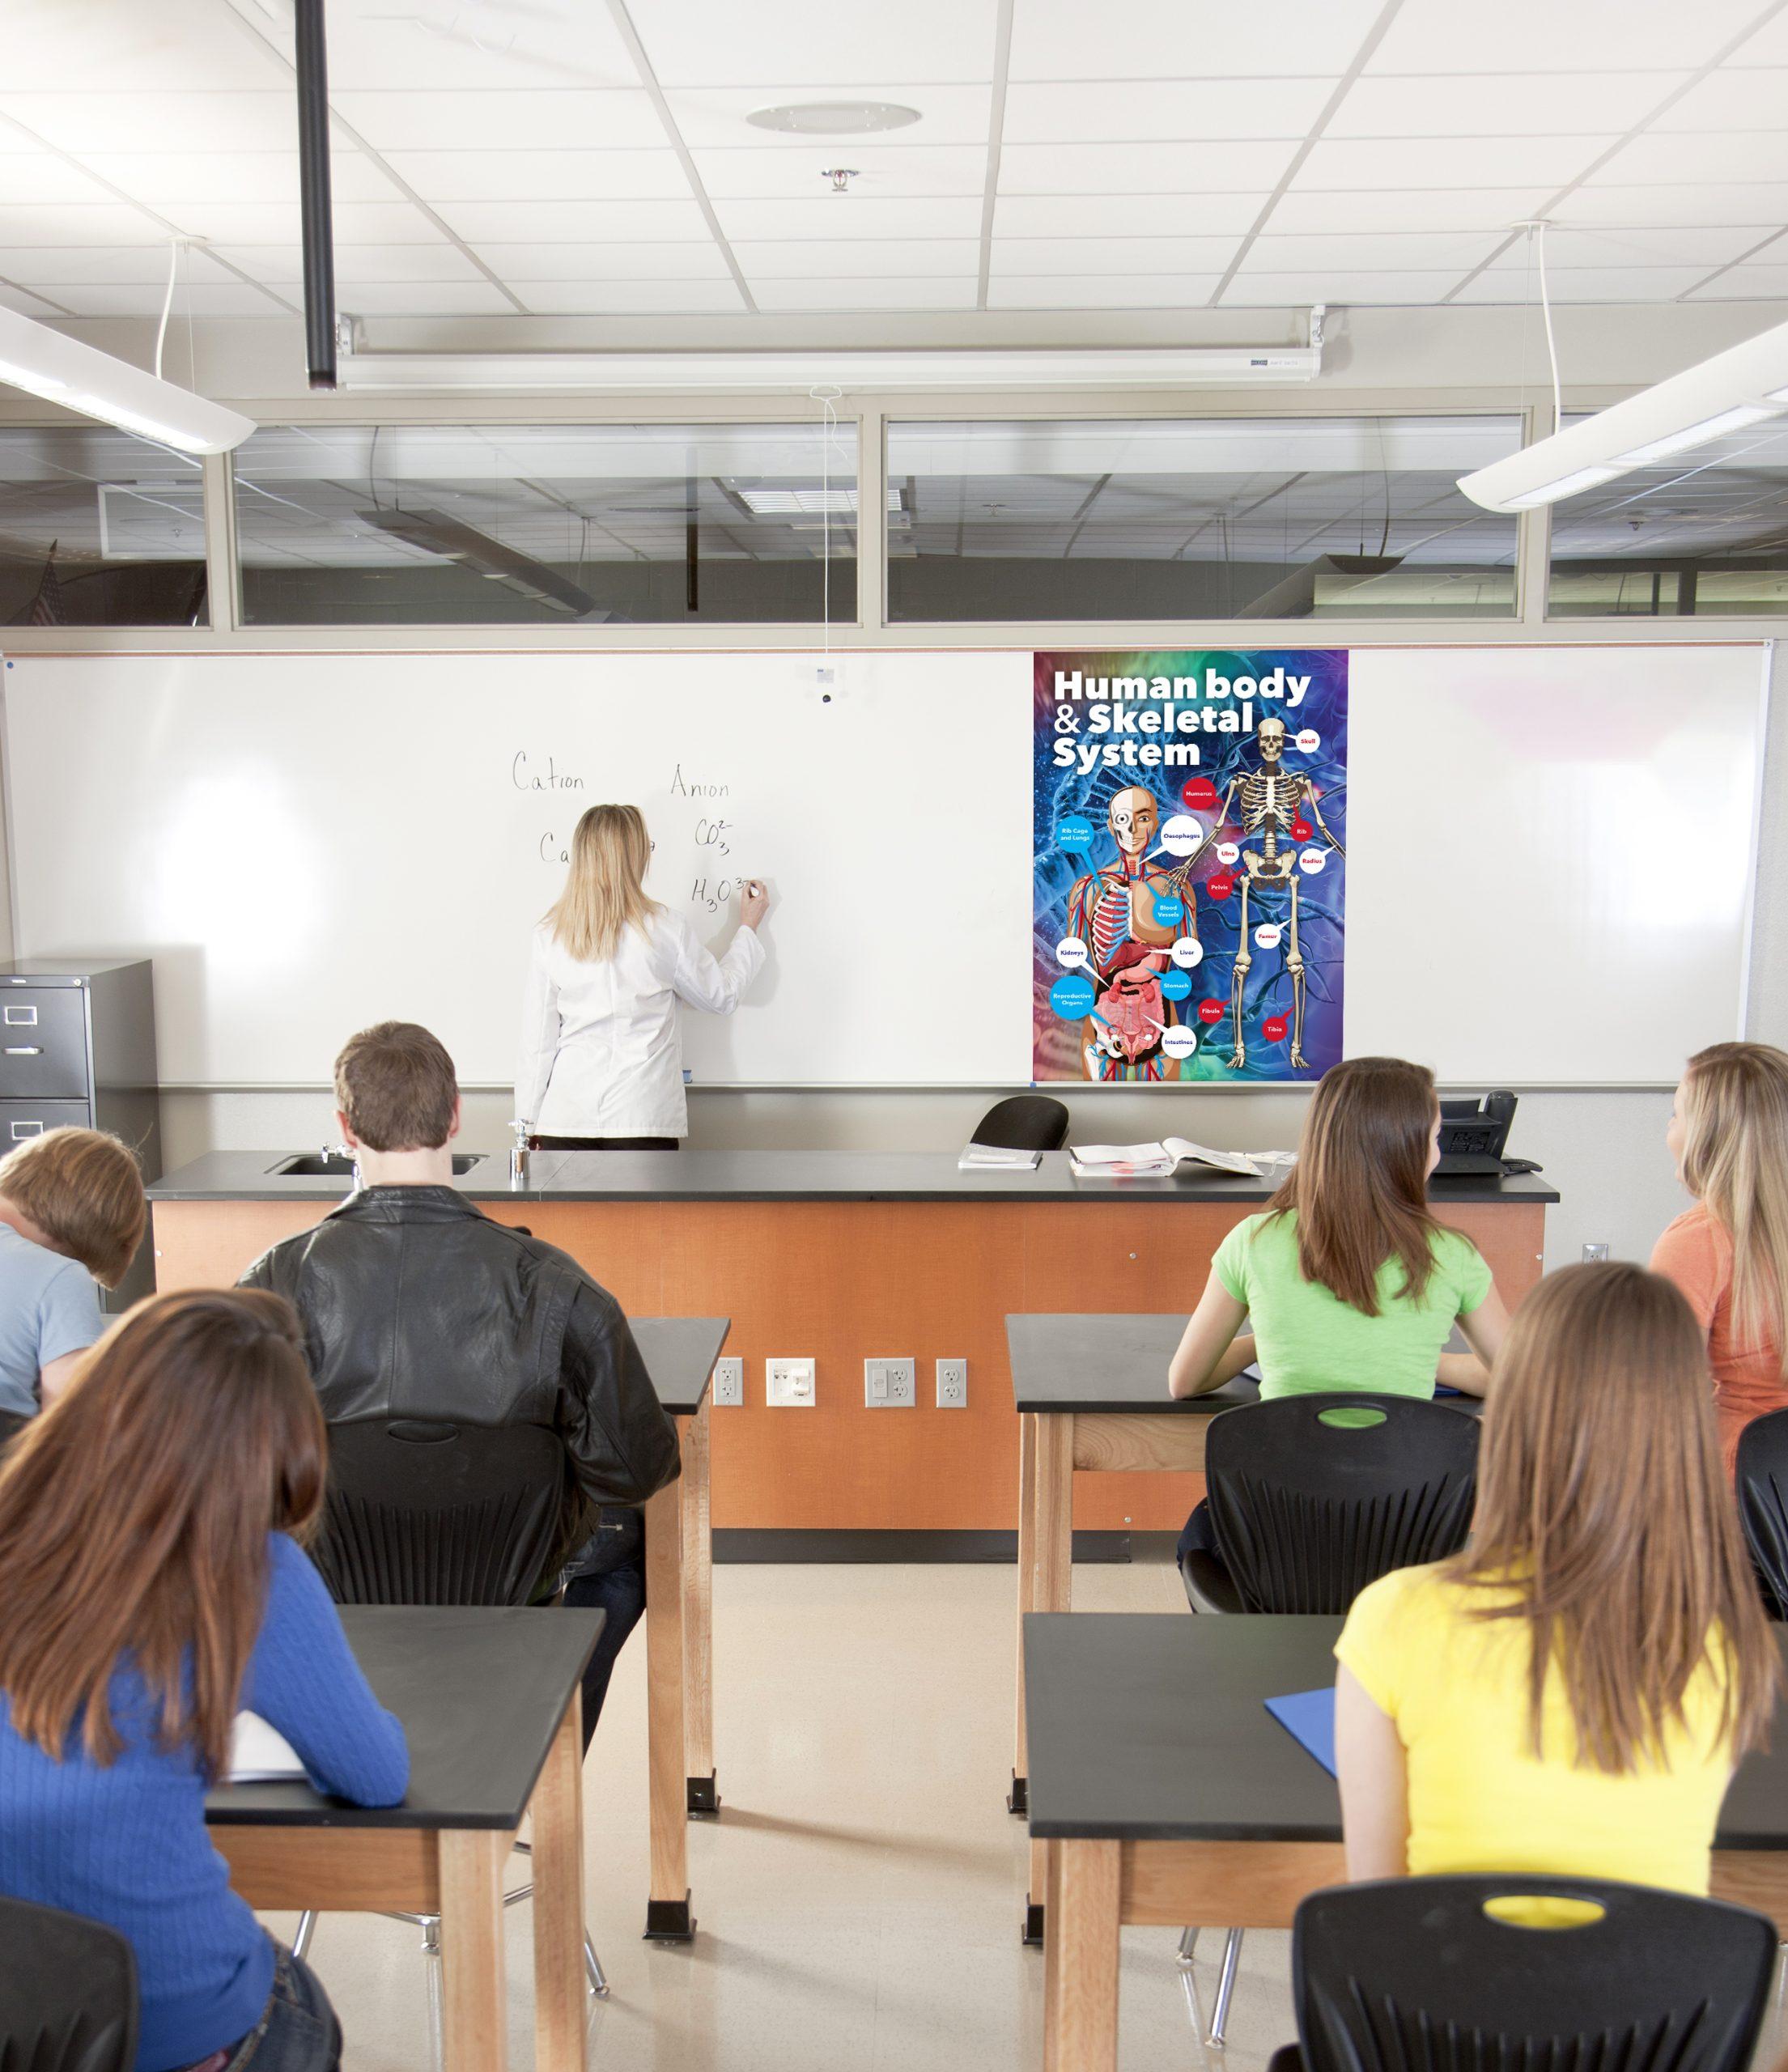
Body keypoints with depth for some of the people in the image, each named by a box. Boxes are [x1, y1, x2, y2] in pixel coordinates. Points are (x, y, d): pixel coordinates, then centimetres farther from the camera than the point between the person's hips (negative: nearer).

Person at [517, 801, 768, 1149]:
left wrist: (529, 1120, 12)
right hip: (644, 1119, -2)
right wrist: (748, 929, 24)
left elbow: (536, 1039, 3)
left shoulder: (549, 936, 1)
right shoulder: (665, 929, -5)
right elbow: (721, 996, 10)